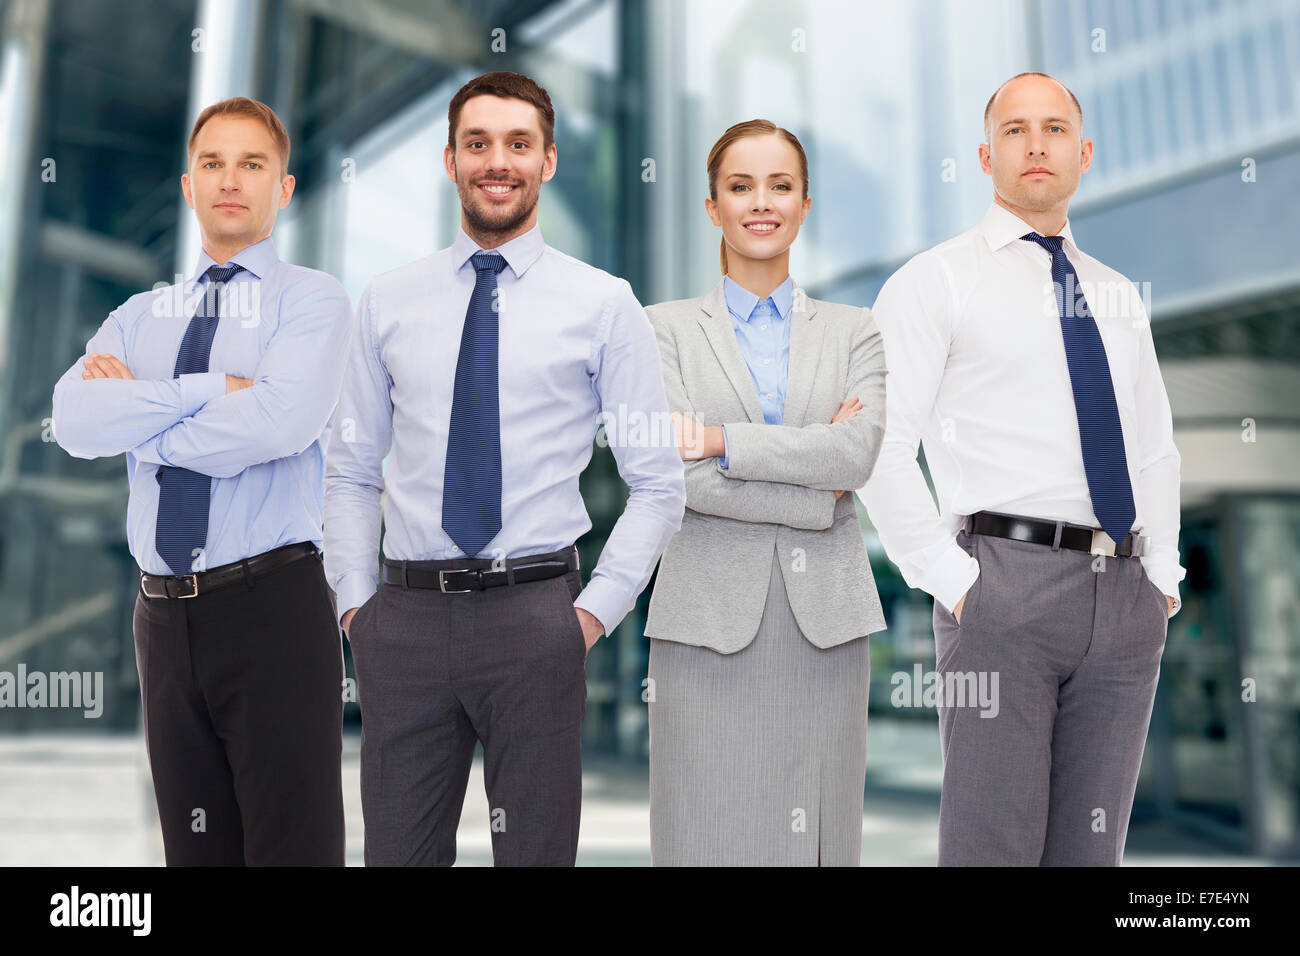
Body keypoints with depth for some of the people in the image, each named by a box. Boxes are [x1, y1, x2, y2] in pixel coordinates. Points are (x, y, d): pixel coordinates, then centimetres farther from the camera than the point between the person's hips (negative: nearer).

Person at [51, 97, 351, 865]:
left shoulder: (313, 299, -1)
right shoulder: (141, 316, 14)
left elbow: (278, 421, -20)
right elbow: (75, 419, -3)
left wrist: (138, 411, -6)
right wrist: (210, 389, -12)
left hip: (275, 607, -5)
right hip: (167, 617, 5)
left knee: (293, 842, 3)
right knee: (195, 848, 16)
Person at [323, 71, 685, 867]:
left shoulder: (604, 303, 1)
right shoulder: (388, 301, 8)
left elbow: (659, 486, 0)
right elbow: (352, 473, 12)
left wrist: (595, 612, -6)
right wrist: (355, 603, 3)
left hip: (536, 615, -2)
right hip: (405, 615, 2)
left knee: (537, 846, 11)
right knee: (397, 848, 13)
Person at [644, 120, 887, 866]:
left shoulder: (855, 332, 11)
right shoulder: (667, 328, 6)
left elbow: (859, 453, -8)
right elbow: (674, 474, -8)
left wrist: (720, 438, -12)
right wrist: (816, 489, -8)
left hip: (826, 616, 2)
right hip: (710, 614, -1)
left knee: (820, 828, 8)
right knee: (710, 830, 2)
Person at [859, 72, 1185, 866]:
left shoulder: (1118, 295, 19)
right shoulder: (936, 279, 1)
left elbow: (1157, 448, 24)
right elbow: (881, 446, -8)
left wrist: (1163, 572, 12)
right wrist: (951, 580, -12)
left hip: (1127, 594, 6)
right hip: (1006, 585, -5)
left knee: (1092, 847, 12)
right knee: (996, 843, -1)